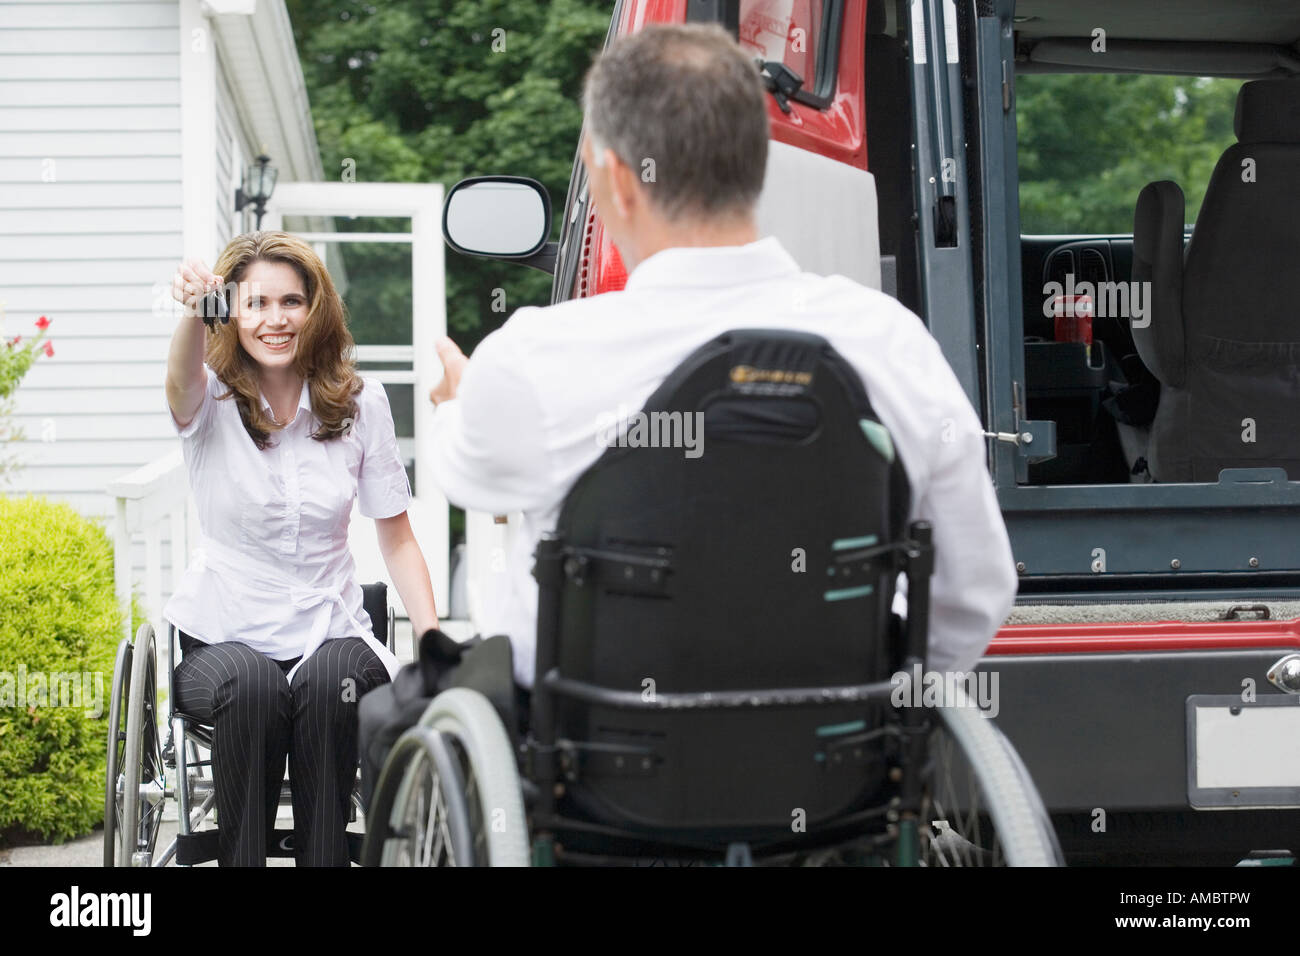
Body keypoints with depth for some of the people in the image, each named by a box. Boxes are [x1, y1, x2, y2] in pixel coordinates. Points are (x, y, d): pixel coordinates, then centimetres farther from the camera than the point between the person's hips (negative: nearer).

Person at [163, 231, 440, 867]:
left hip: (328, 631, 1)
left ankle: (325, 857, -24)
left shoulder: (360, 403, 4)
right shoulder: (210, 401, -1)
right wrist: (194, 310, -52)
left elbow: (397, 539, 7)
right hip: (221, 638, -1)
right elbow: (182, 380, -28)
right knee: (252, 685, -35)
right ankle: (241, 857, -24)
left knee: (328, 684, -34)